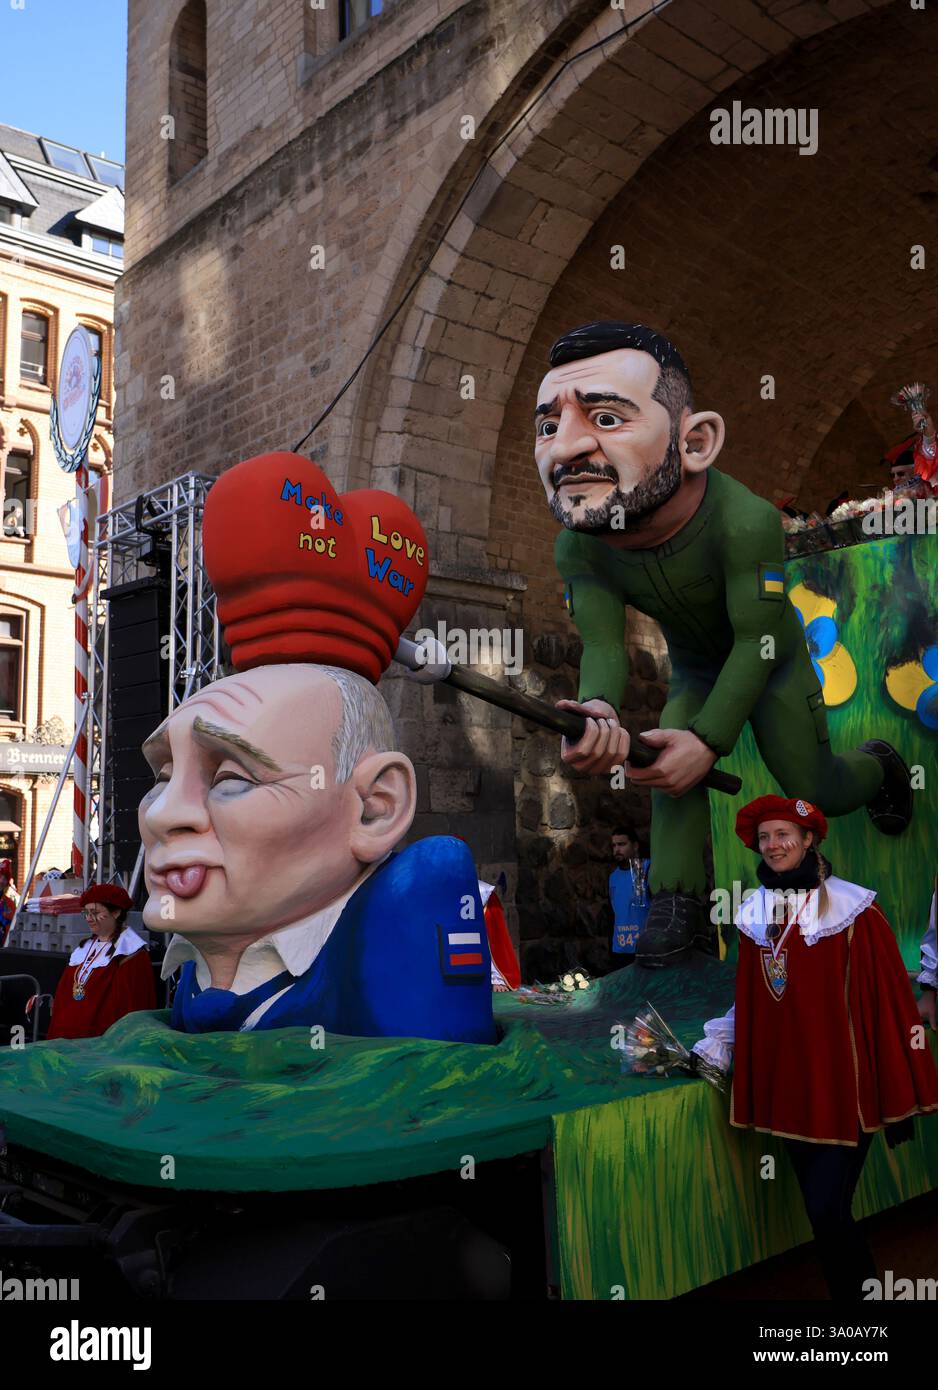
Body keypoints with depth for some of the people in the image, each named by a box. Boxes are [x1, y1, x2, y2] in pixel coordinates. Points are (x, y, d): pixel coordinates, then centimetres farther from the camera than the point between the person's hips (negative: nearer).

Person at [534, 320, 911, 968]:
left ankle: (878, 765, 35)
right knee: (672, 772, -11)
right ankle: (680, 905, 2)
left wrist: (710, 740, -38)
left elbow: (756, 641, -33)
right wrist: (598, 709, -49)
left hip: (771, 663, -3)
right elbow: (604, 647, -27)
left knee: (819, 789, 2)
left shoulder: (747, 521, -41)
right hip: (694, 669, 3)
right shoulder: (577, 547, -28)